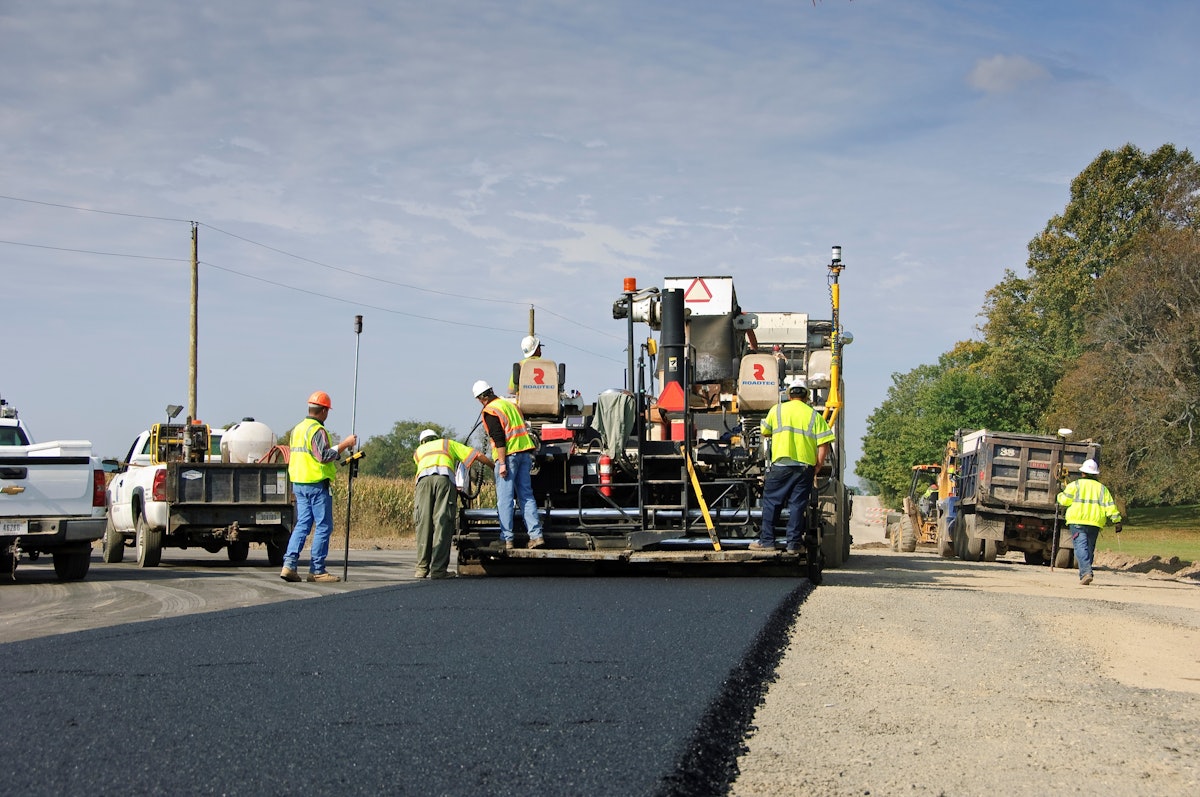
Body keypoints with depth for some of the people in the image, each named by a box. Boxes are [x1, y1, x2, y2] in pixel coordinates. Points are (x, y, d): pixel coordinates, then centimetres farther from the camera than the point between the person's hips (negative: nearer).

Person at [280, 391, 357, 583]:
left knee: (302, 524, 9)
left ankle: (289, 564, -3)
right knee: (323, 527, -1)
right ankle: (317, 570, -1)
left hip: (298, 484, 9)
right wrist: (344, 444, -16)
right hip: (317, 484, -9)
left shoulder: (297, 429, 15)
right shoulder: (317, 430, -14)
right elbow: (324, 456, -23)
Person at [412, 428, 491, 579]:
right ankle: (438, 569, -13)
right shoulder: (448, 443, 35)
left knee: (424, 523, 2)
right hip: (444, 478, -2)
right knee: (442, 523, -6)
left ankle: (422, 568, -2)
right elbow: (478, 456, 32)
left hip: (423, 478, 2)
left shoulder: (418, 451, 39)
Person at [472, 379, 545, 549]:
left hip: (508, 455, -7)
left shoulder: (490, 411, -7)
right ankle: (536, 535, 3)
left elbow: (499, 439, -15)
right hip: (525, 453, 7)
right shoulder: (510, 404, 18)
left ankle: (506, 539, -6)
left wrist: (502, 464, -16)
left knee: (505, 499, -4)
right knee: (526, 496, 9)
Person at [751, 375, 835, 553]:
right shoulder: (814, 416, 6)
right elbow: (823, 446, -1)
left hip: (781, 465, -1)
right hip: (805, 467, 1)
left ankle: (767, 540, 7)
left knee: (771, 502, 7)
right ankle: (794, 543, 4)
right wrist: (817, 469, 7)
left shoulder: (777, 410, 6)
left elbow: (765, 433, 19)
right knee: (798, 505, 5)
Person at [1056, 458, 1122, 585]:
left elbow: (1064, 500, 1)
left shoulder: (1075, 485, 2)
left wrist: (1061, 495, 23)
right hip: (1095, 524, 4)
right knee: (1090, 548, 14)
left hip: (1078, 522, -4)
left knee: (1081, 547, -12)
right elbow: (1110, 506, 7)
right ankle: (1084, 575, 16)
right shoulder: (1102, 488, 14)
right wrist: (1117, 521, 6)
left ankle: (1086, 572, -30)